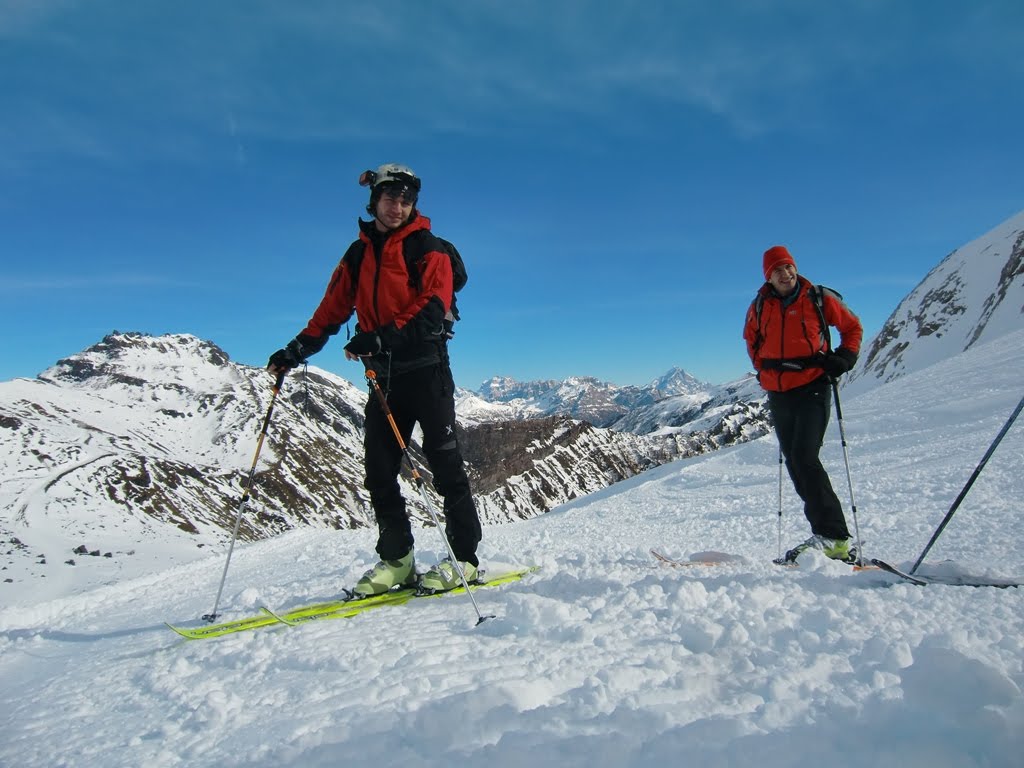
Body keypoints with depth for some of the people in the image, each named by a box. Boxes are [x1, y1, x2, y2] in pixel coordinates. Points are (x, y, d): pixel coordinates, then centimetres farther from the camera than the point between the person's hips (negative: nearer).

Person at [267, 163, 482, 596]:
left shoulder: (427, 248, -1)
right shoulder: (358, 254, 16)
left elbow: (432, 311, -14)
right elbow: (332, 309, 17)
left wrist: (381, 336, -27)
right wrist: (296, 350, 5)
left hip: (426, 369, -6)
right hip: (383, 374, 6)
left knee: (443, 462, -6)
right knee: (378, 468, 4)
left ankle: (464, 559, 1)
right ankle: (397, 559, 14)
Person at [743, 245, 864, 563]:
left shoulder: (819, 298, -1)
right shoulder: (759, 307, 8)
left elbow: (853, 327, 12)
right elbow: (751, 338, 26)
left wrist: (843, 358, -4)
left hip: (813, 388, -5)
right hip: (778, 393, 5)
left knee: (804, 458, -19)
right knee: (795, 464, 5)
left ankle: (833, 538, -15)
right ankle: (828, 533, 13)